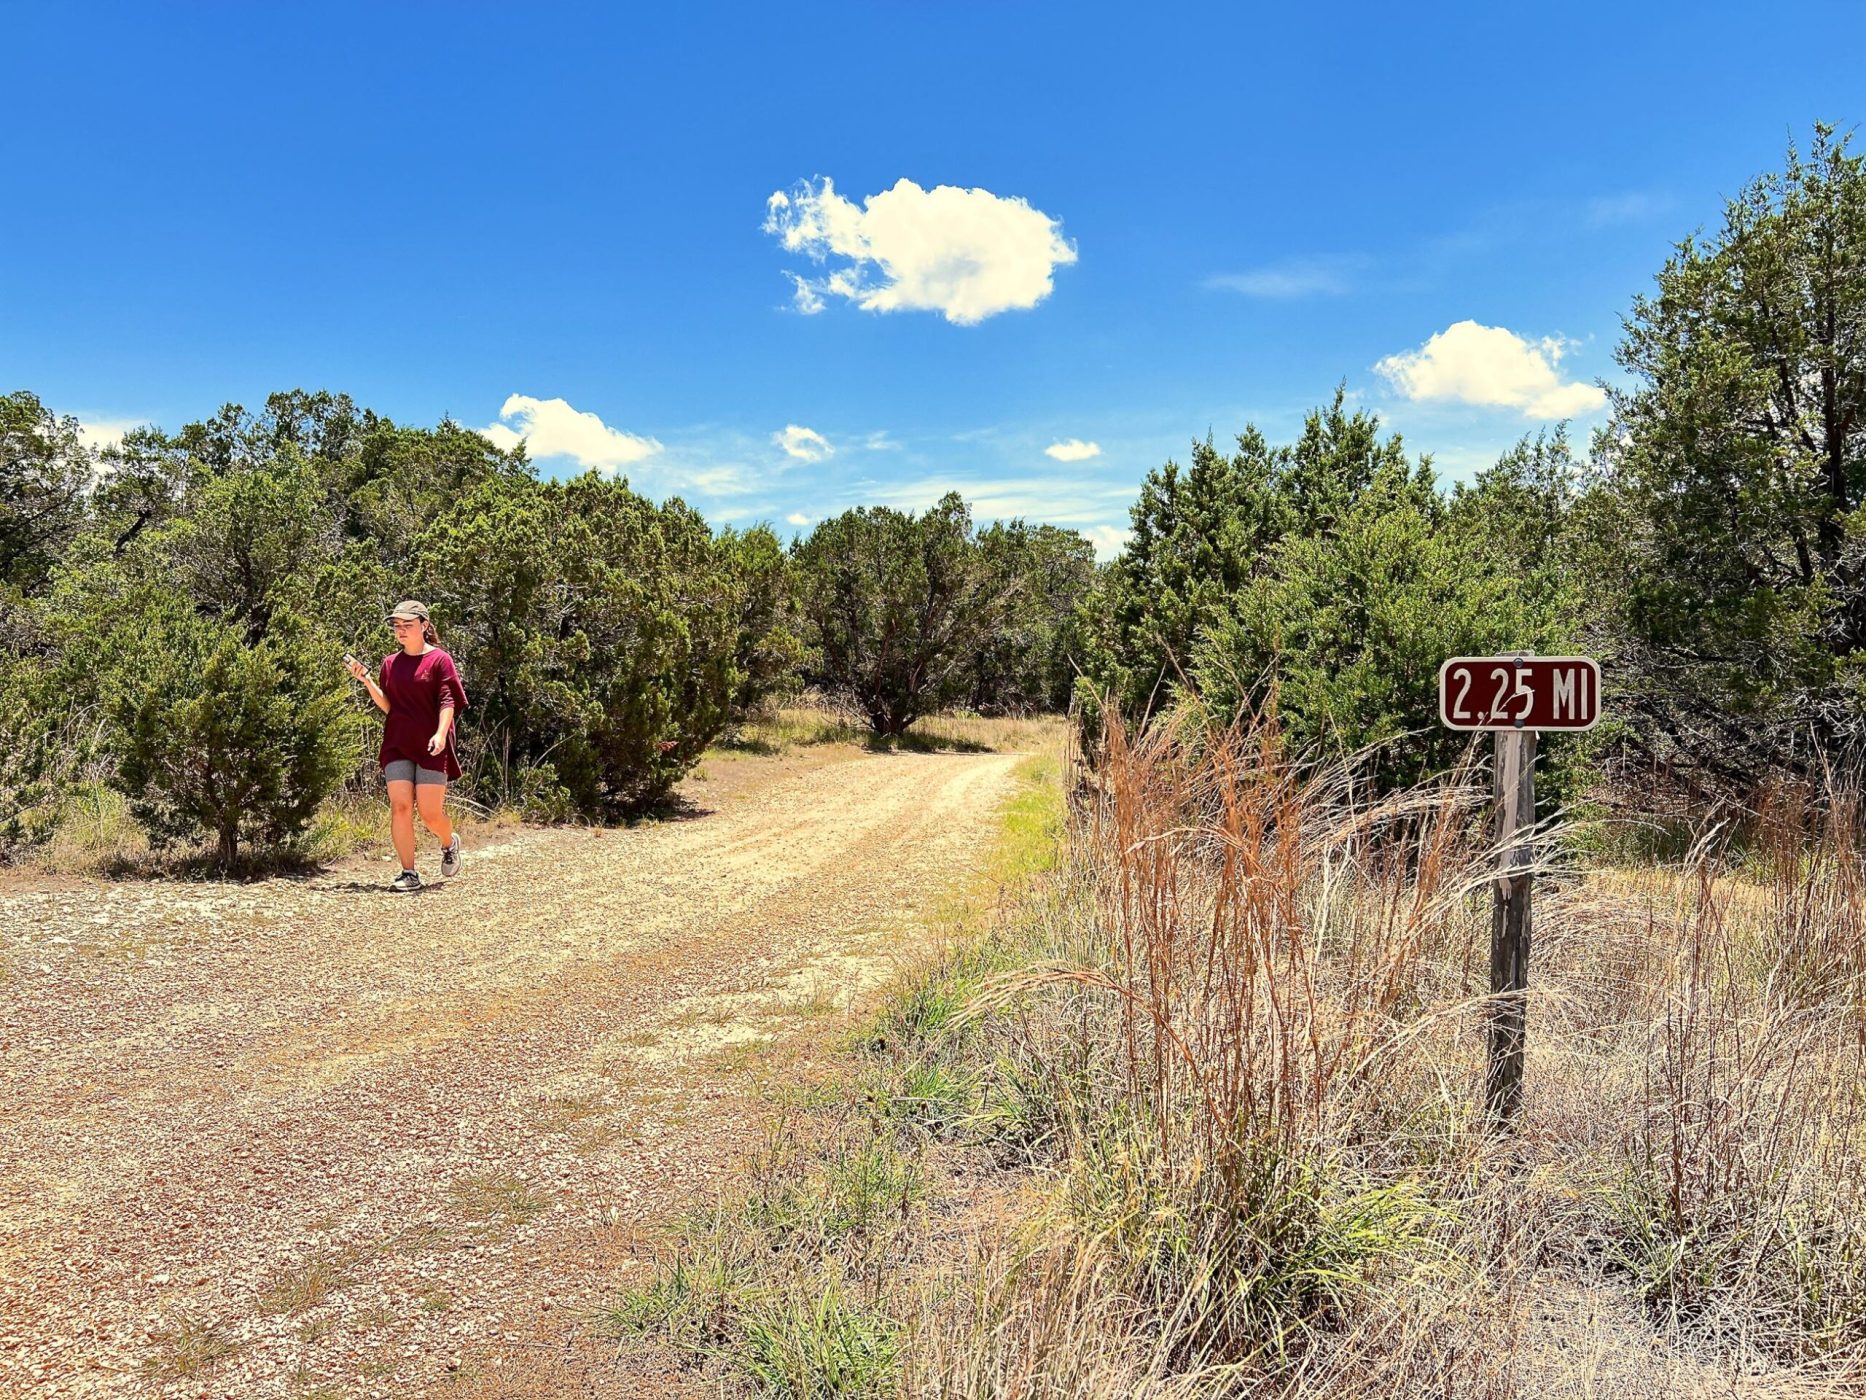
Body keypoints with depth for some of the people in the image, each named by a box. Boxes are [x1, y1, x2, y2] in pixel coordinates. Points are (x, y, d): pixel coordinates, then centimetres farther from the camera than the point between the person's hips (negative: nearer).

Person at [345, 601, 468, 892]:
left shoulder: (439, 659, -1)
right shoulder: (391, 663, 13)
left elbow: (448, 701, -8)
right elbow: (387, 705, 12)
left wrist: (440, 734, -23)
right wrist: (366, 679, 0)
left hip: (431, 747, -4)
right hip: (397, 745, 4)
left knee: (430, 813, -3)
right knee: (400, 807, -7)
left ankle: (449, 843, 30)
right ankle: (409, 874, -2)